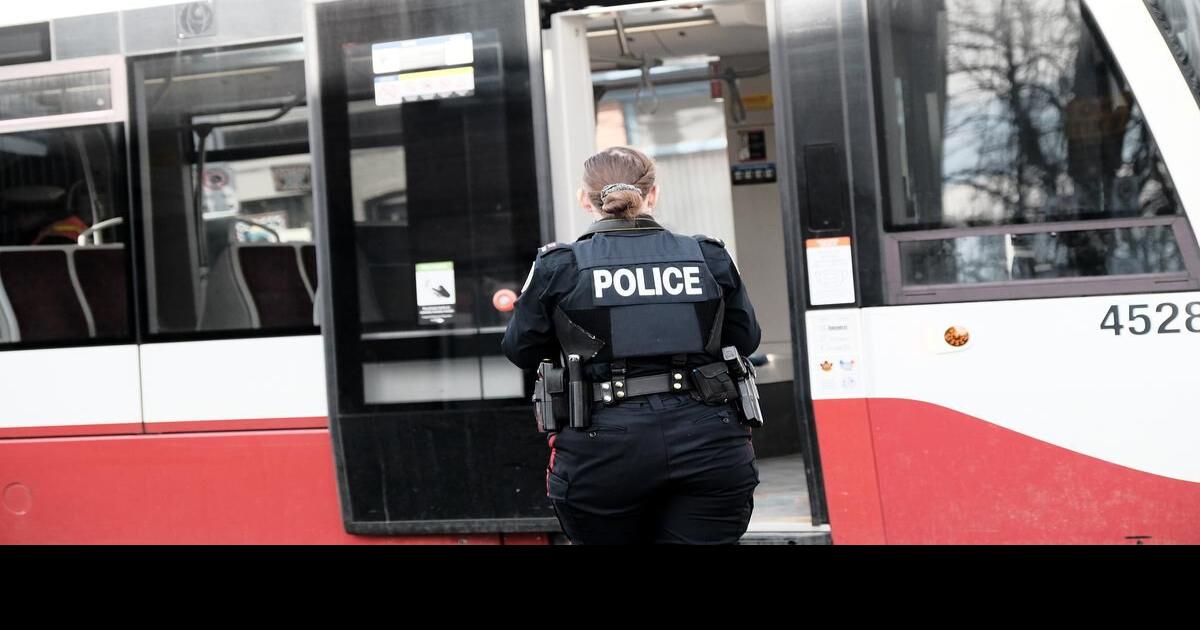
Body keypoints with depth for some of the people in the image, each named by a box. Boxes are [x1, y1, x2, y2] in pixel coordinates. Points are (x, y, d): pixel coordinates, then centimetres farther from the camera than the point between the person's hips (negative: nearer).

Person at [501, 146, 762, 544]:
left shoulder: (560, 266, 0)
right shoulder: (709, 257, 6)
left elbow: (521, 350, 9)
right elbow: (745, 339, 16)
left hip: (606, 447, -1)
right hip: (707, 440, 1)